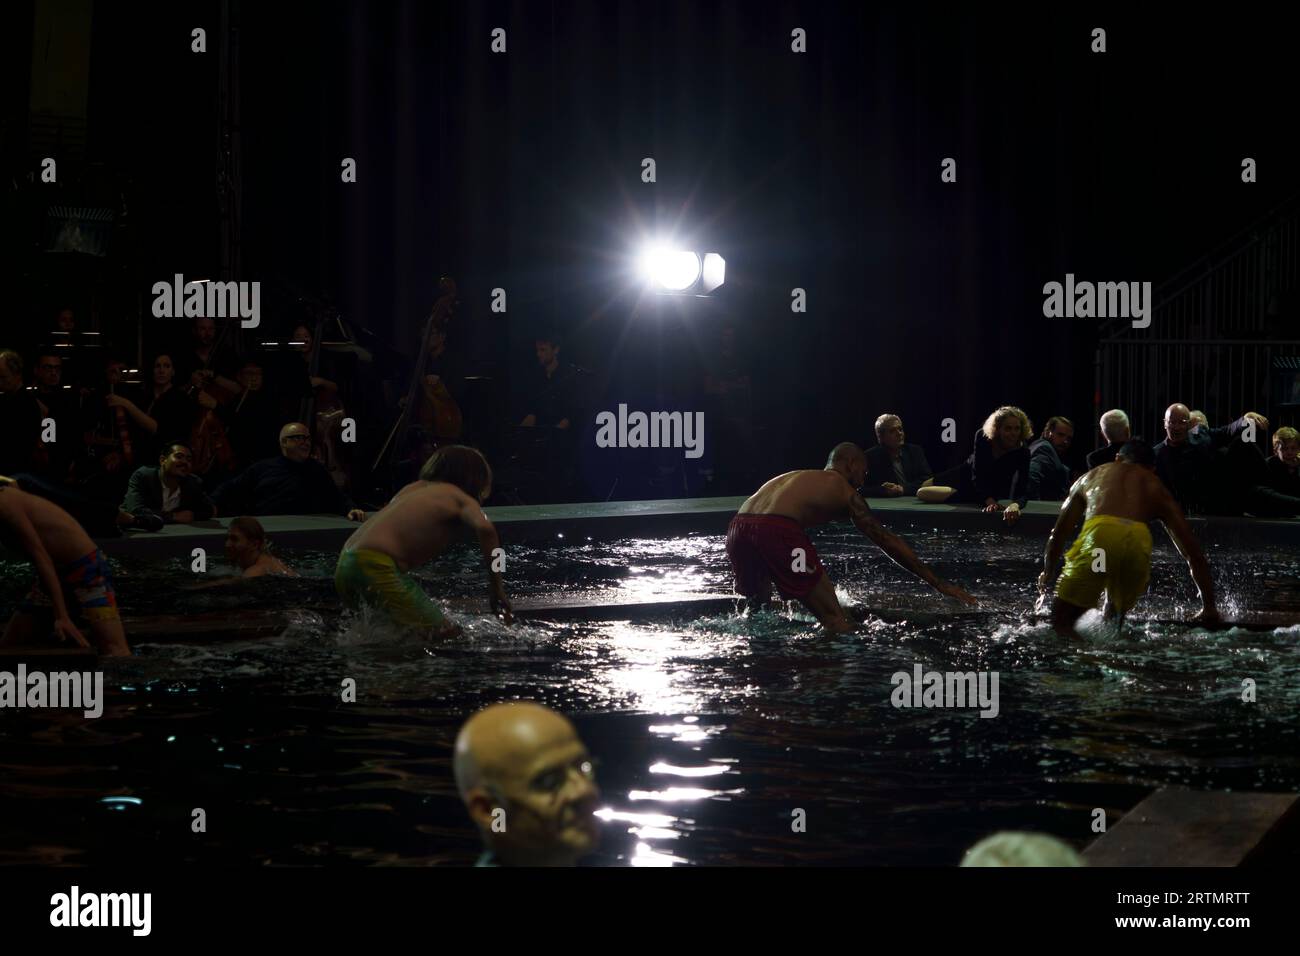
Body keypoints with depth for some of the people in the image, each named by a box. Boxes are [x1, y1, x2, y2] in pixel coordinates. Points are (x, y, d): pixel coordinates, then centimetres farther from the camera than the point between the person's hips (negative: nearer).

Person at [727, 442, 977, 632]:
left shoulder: (794, 477, 37)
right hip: (777, 532, -7)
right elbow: (887, 541, 12)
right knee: (834, 620, -2)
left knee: (756, 605, 31)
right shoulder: (844, 490, 17)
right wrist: (938, 584, 13)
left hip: (737, 528, 7)